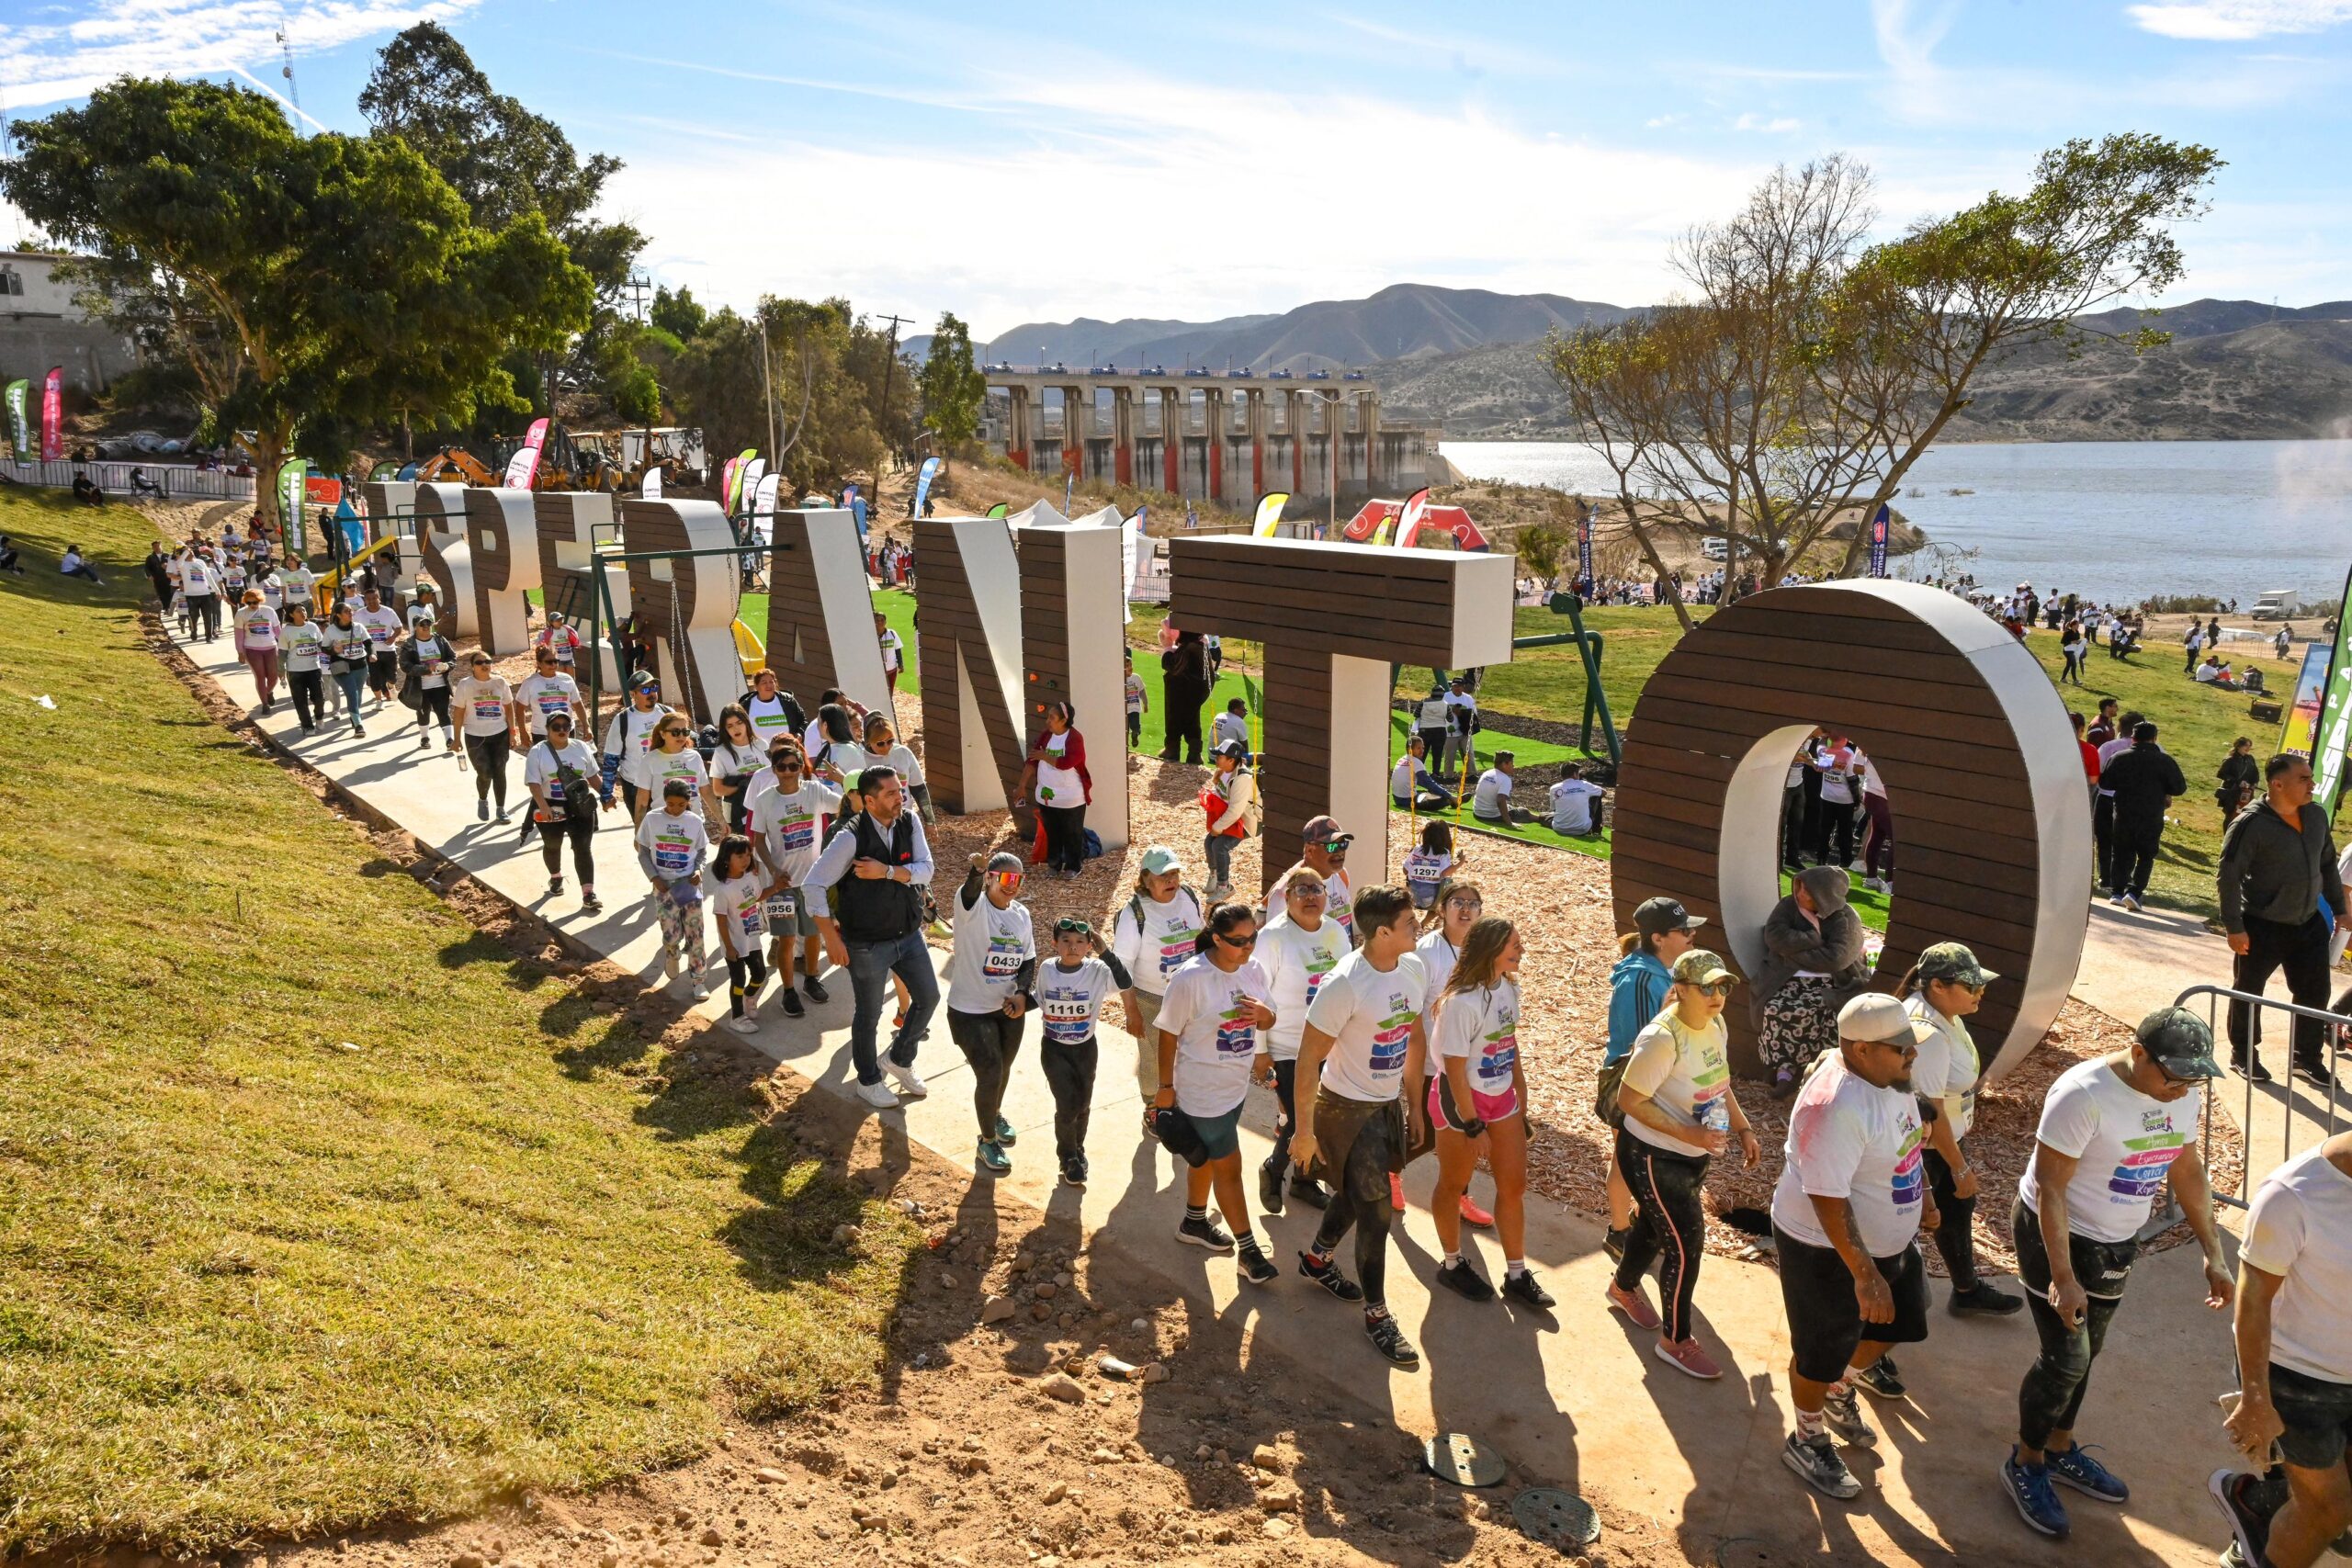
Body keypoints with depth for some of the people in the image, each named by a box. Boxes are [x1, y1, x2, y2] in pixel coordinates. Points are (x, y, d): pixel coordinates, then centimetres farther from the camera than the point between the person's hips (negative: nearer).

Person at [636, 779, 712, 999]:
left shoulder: (695, 821, 1)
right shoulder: (652, 819, -2)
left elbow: (702, 851, 11)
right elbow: (643, 852, 4)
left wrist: (699, 870, -8)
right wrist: (654, 877, -8)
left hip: (689, 882, 1)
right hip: (664, 884, -1)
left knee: (695, 933, -5)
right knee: (671, 935, -8)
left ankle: (696, 980, 5)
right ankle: (672, 954, 29)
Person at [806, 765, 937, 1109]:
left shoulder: (910, 823, -8)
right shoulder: (851, 838, -24)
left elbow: (925, 870, -13)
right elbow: (814, 885, -20)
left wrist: (887, 871, -29)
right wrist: (831, 939, -17)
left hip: (909, 934, 5)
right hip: (867, 944, -5)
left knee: (928, 997, 13)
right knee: (869, 1014, 12)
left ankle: (899, 1059, 38)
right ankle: (868, 1081, 35)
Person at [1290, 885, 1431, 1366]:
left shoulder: (1414, 969, -5)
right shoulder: (1344, 985, -28)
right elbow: (1309, 1058, -21)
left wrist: (1415, 1106, 15)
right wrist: (1304, 1130, -17)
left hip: (1390, 1105, 7)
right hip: (1348, 1109, -7)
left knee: (1356, 1194, 24)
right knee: (1376, 1211, 0)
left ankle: (1318, 1259, 50)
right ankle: (1376, 1313, 18)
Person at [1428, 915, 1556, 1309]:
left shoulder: (1509, 987, -3)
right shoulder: (1461, 1002, -27)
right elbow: (1455, 1069, -22)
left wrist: (1521, 1095, 15)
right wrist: (1474, 1127, -17)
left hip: (1502, 1098, 7)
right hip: (1460, 1100, -7)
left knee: (1514, 1186, 12)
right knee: (1454, 1184, 13)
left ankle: (1516, 1275, 25)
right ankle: (1453, 1264, 34)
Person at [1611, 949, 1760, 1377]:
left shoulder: (1716, 1025, -3)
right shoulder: (1662, 1038, -30)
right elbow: (1629, 1100, -26)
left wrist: (1744, 1129, 2)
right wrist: (1689, 1134, -29)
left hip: (1694, 1156, 8)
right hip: (1653, 1157, -8)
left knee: (1656, 1225, 25)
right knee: (1686, 1242, -4)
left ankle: (1624, 1288, 52)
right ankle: (1675, 1341, 14)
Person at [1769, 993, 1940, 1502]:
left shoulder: (1888, 1076, -6)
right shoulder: (1837, 1106, -35)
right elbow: (1828, 1201, -33)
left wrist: (1923, 1191, 19)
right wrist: (1866, 1277, -30)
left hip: (1888, 1241, 9)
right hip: (1828, 1250, -9)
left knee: (1893, 1325, 25)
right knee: (1822, 1353, 11)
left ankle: (1840, 1393, 51)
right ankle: (1808, 1441, 37)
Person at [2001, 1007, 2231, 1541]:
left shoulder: (2183, 1094, -7)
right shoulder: (2084, 1094, -30)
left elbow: (2187, 1169, 9)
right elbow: (2049, 1189, -26)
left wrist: (2213, 1254, 7)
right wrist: (2062, 1278, -27)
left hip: (2118, 1243, 7)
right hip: (2056, 1235, -7)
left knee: (2084, 1354, 19)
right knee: (2066, 1359, -3)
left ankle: (2060, 1449, 39)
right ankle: (2025, 1464, 18)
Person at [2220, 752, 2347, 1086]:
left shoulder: (2316, 816, 1)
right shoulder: (2251, 824, -19)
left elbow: (2328, 865, 14)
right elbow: (2229, 876, -18)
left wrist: (2338, 908, 14)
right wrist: (2234, 927, -19)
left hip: (2309, 923, 6)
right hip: (2262, 928, -6)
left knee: (2314, 993, 11)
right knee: (2248, 992, 9)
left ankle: (2308, 1057, 27)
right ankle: (2243, 1055, 25)